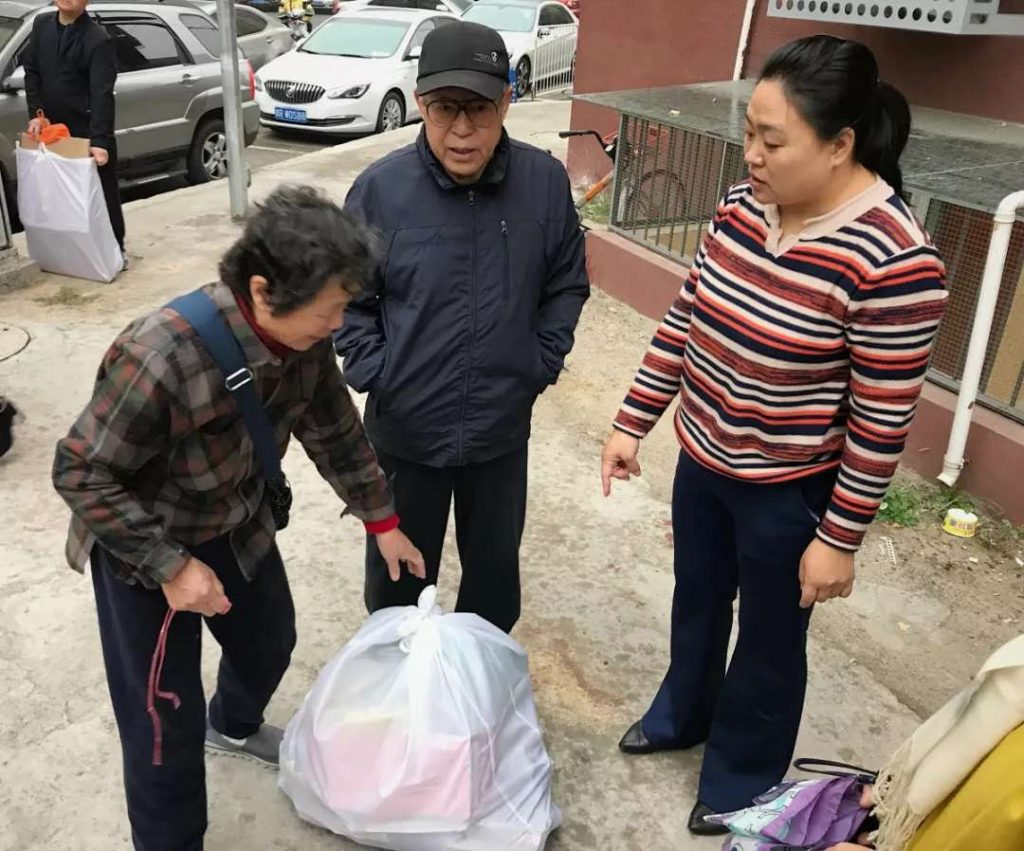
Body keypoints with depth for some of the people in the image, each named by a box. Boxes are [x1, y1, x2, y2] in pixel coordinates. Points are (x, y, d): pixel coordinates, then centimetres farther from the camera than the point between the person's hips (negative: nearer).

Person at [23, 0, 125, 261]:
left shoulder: (98, 39, -13)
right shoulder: (41, 25, 7)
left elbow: (102, 93, -20)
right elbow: (31, 70, 11)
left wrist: (99, 140, -28)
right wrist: (36, 113, -2)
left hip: (88, 130, -6)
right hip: (54, 128, 6)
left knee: (102, 192, 3)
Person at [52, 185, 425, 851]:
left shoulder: (303, 339, -18)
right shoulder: (160, 357, -39)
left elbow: (335, 433, 0)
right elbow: (81, 475, -26)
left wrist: (383, 522, 6)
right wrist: (172, 564, -25)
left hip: (239, 524, 7)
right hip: (143, 546, -6)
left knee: (271, 639, 25)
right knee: (165, 721, 0)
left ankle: (234, 727, 59)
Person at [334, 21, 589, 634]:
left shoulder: (546, 182, -10)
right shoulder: (382, 189, -15)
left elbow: (568, 285, 4)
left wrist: (542, 364, -3)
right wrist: (373, 374, -9)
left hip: (504, 429, 2)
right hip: (405, 430, -1)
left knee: (495, 565, 21)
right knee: (398, 569, 18)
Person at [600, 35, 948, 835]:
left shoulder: (893, 261, -26)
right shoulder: (744, 205, -6)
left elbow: (881, 424, -20)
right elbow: (685, 318, 4)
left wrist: (839, 539, -13)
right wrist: (633, 422, 5)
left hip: (787, 492, -6)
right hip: (703, 461, 6)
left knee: (768, 640, 17)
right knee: (697, 601, 27)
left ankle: (742, 777, 43)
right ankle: (682, 714, 55)